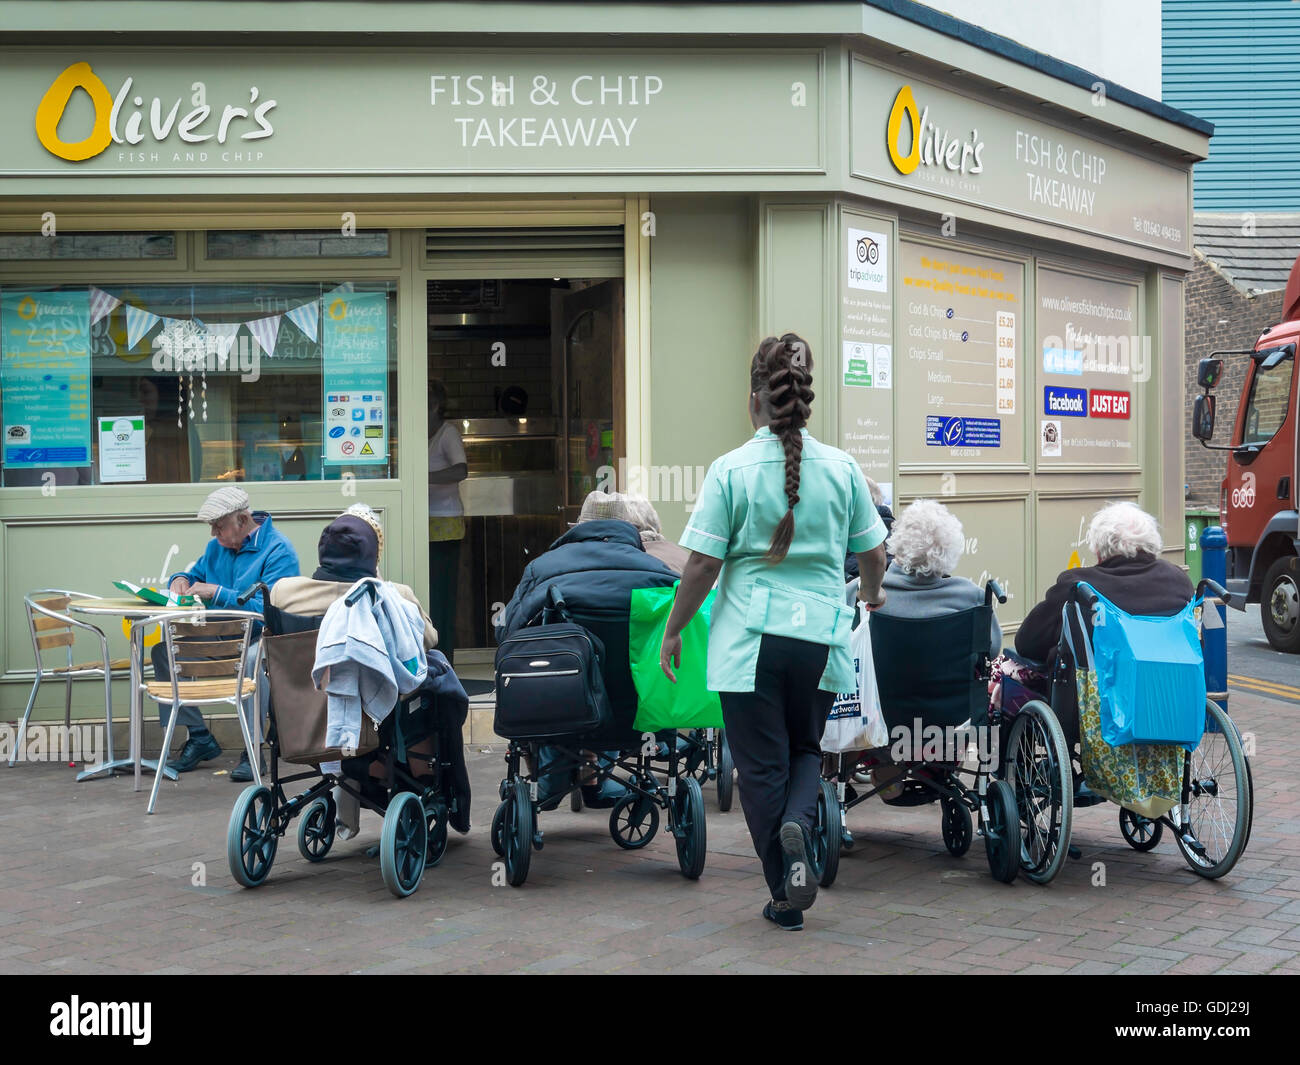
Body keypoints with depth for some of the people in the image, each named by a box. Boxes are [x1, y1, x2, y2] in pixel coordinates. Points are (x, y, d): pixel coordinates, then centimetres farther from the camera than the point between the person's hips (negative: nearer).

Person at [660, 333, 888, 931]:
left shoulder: (731, 469, -8)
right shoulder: (841, 467, 0)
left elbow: (702, 564, -8)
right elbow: (874, 555, 8)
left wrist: (673, 631, 6)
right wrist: (873, 593, 31)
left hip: (750, 640, -2)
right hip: (821, 636, 3)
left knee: (762, 766, 8)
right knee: (805, 748, 21)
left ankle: (786, 897, 12)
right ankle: (798, 823, -9)